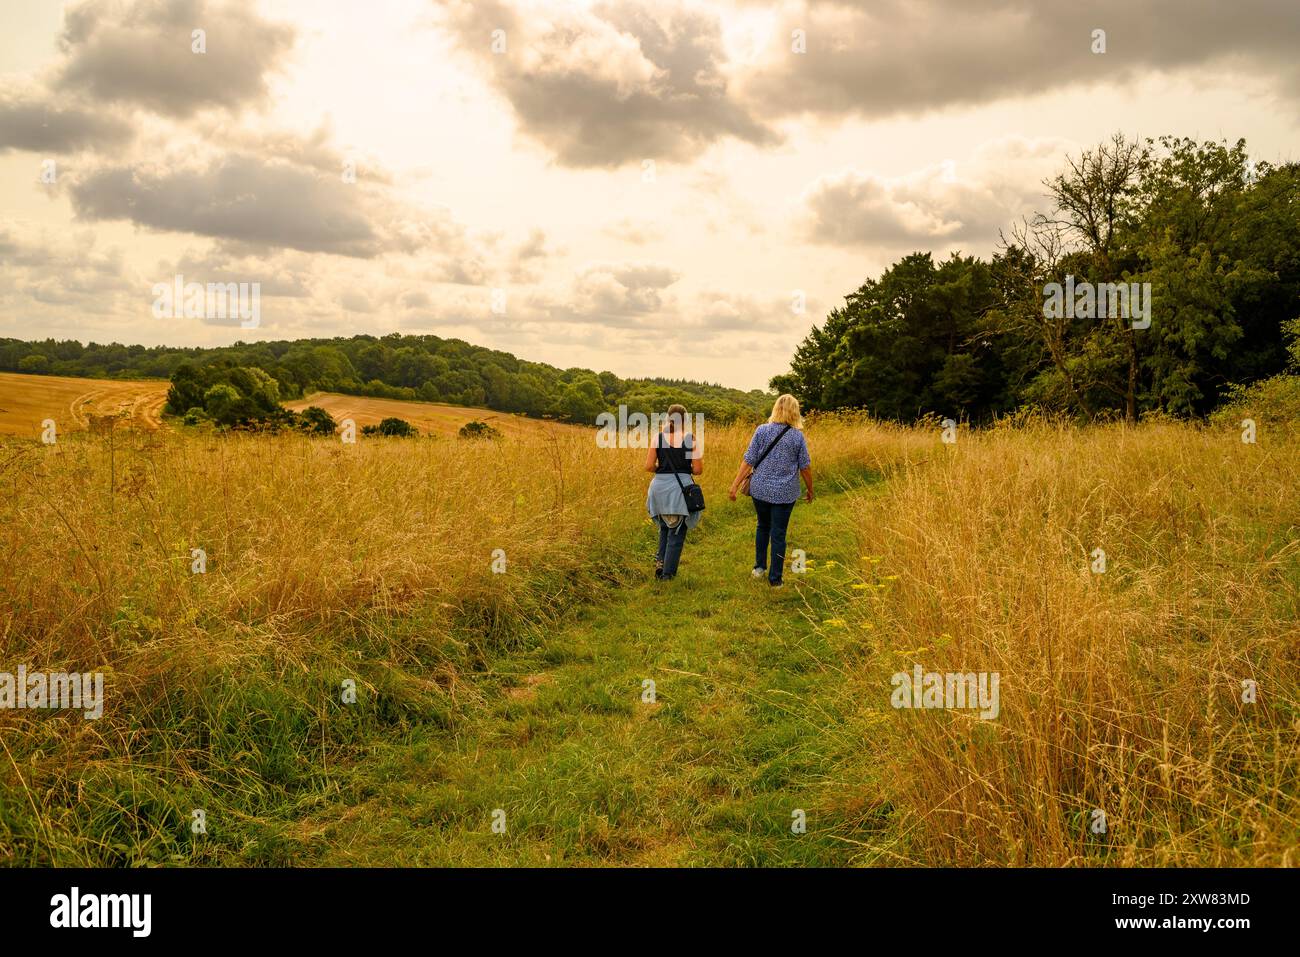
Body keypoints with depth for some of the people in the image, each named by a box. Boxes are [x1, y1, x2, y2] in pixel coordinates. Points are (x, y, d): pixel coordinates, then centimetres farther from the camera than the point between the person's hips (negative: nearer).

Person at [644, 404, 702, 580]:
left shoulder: (658, 438, -2)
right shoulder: (691, 439, -7)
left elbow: (649, 466, -3)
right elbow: (698, 470, -6)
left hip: (660, 486, 2)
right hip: (682, 487, -2)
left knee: (665, 526, 25)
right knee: (677, 532, 9)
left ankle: (661, 560, 8)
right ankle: (668, 572, 10)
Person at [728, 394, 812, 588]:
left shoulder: (762, 430, -5)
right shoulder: (797, 436, -7)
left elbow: (748, 460, -7)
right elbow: (805, 467, -1)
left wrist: (735, 484, -4)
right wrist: (810, 490, 14)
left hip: (760, 489, 2)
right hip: (784, 493, -2)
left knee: (763, 526, 23)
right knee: (778, 534, 5)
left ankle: (759, 567, 28)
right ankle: (775, 579, 11)